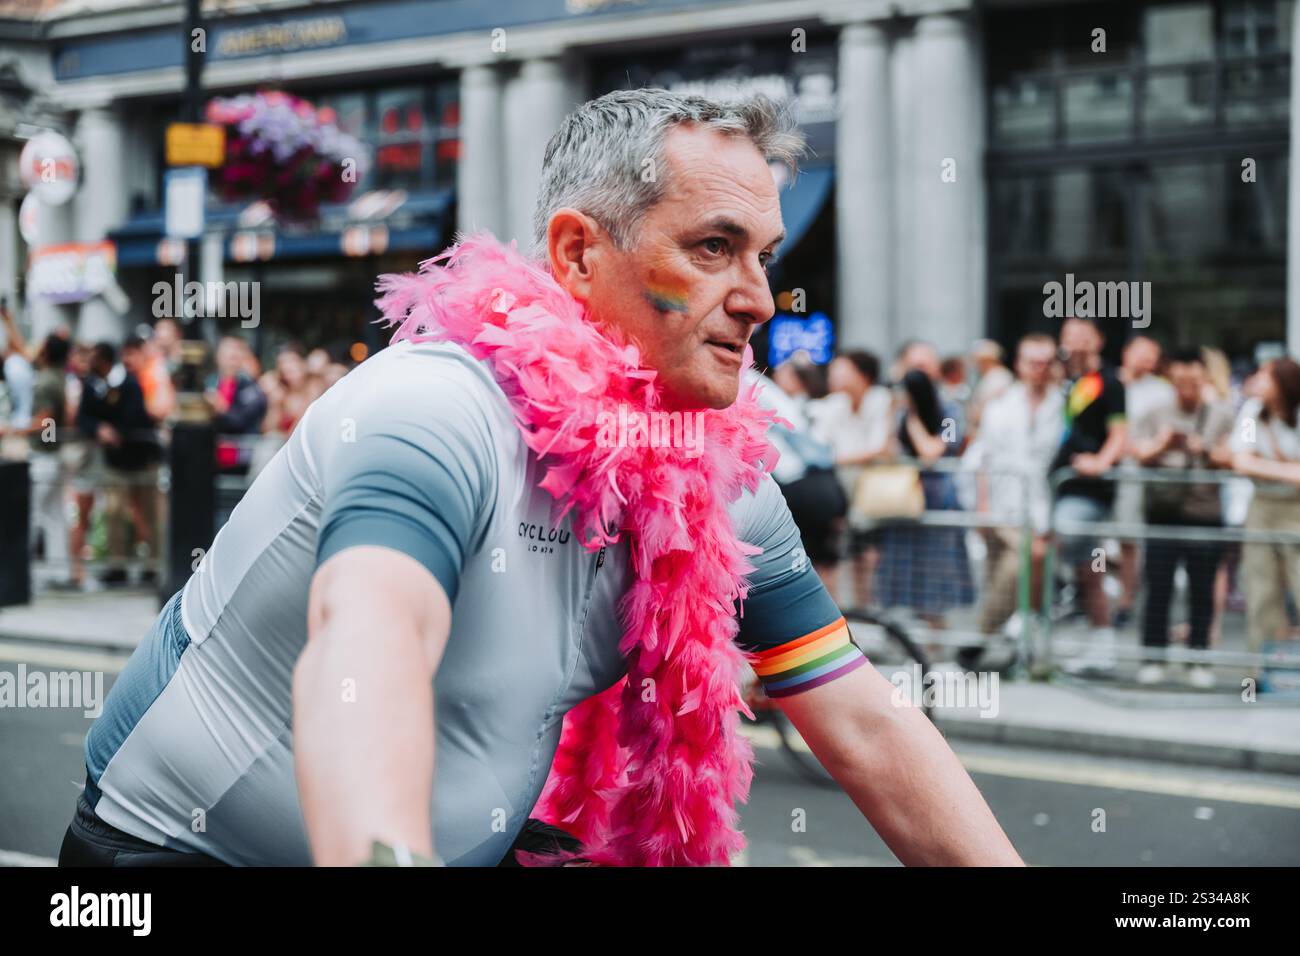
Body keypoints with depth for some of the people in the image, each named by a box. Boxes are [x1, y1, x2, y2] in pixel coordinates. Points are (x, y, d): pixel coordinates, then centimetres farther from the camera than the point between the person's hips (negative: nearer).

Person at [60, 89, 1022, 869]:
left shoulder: (721, 485, -5)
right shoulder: (439, 413, -28)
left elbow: (867, 727, -2)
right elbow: (361, 653, -47)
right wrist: (389, 852, -64)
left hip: (470, 838, 7)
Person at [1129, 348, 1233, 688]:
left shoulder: (1222, 416, 11)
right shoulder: (1155, 416, 12)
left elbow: (1231, 459, 2)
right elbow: (1139, 453, 1)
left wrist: (1206, 451, -17)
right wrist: (1162, 445, -18)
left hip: (1206, 513, 0)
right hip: (1163, 513, 0)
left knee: (1202, 592, 3)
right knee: (1158, 589, 0)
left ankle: (1198, 660, 11)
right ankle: (1153, 657, 9)